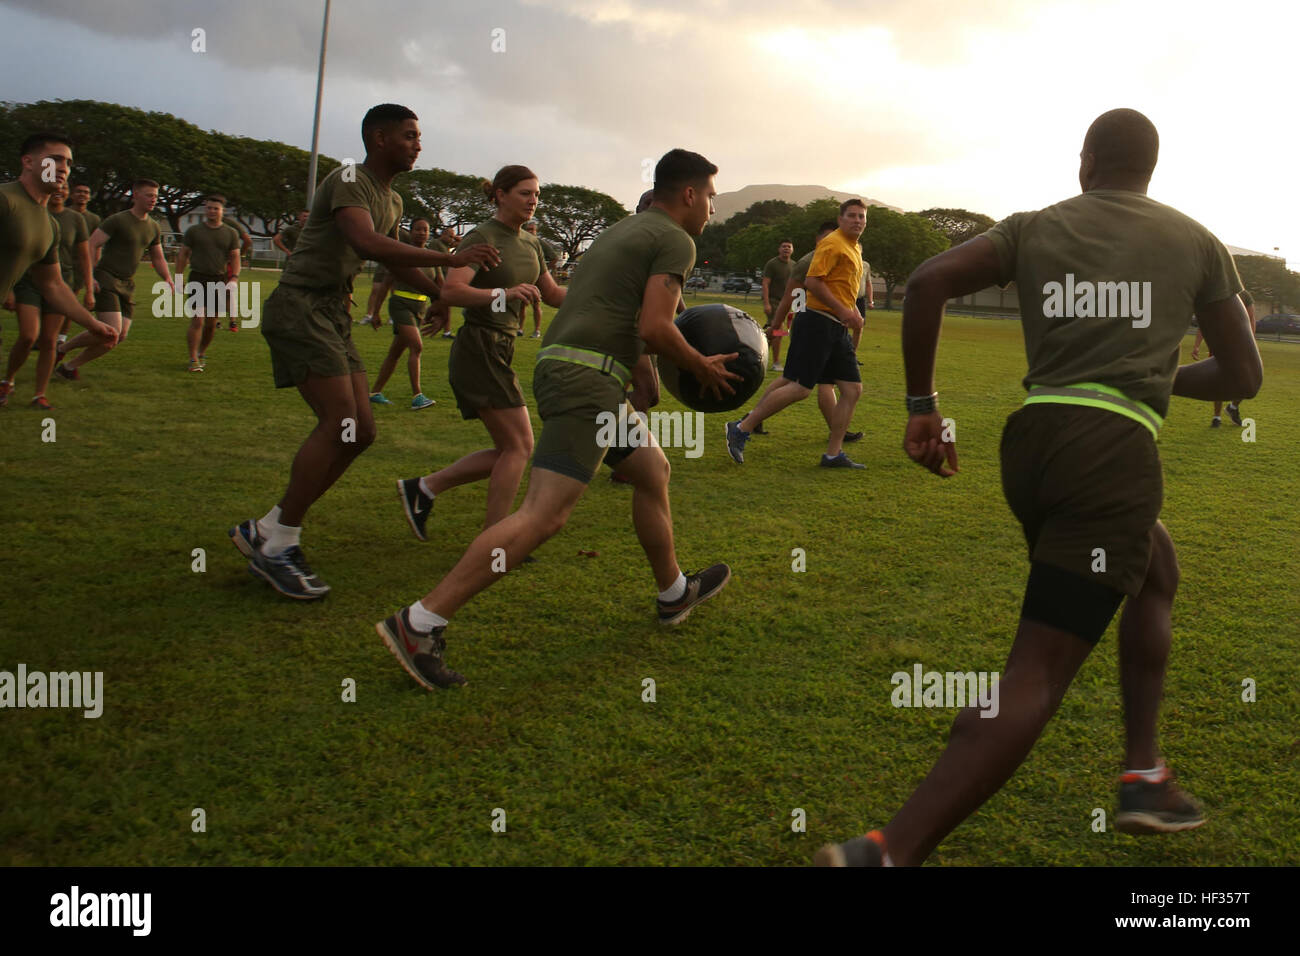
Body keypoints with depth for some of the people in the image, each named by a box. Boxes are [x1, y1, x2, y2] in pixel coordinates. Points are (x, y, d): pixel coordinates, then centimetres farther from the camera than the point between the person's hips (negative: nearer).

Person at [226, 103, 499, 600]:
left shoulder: (392, 201, 18)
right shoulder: (348, 179, -11)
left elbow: (396, 262, 33)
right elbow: (368, 242, -29)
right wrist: (451, 258, -29)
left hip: (334, 316, 9)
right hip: (299, 306, -9)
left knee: (360, 431, 2)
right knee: (340, 421, -19)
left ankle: (265, 531, 9)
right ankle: (278, 545, -10)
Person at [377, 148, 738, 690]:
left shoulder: (623, 230, 25)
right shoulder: (675, 240, -3)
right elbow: (654, 327, -14)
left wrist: (638, 359, 24)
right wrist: (702, 368, 1)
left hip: (561, 365, 11)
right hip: (587, 381, -11)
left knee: (653, 471, 23)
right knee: (544, 515, -15)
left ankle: (675, 593, 37)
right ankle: (420, 624, -19)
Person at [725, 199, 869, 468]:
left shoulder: (854, 249, 20)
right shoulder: (832, 244, -9)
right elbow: (812, 281, -19)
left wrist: (851, 313, 17)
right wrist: (843, 310, -20)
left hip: (838, 329, 9)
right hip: (818, 323, -9)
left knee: (853, 389, 3)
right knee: (799, 388, -12)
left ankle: (833, 454, 8)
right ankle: (741, 429, -3)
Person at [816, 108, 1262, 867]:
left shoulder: (1034, 229, 14)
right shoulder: (1196, 242, 13)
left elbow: (929, 282, -3)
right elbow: (1244, 375, 16)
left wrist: (922, 406, 2)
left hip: (1031, 437, 5)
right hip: (1115, 449, -4)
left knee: (1157, 569, 31)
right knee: (1037, 678, -8)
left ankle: (1143, 775, 26)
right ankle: (887, 853, -20)